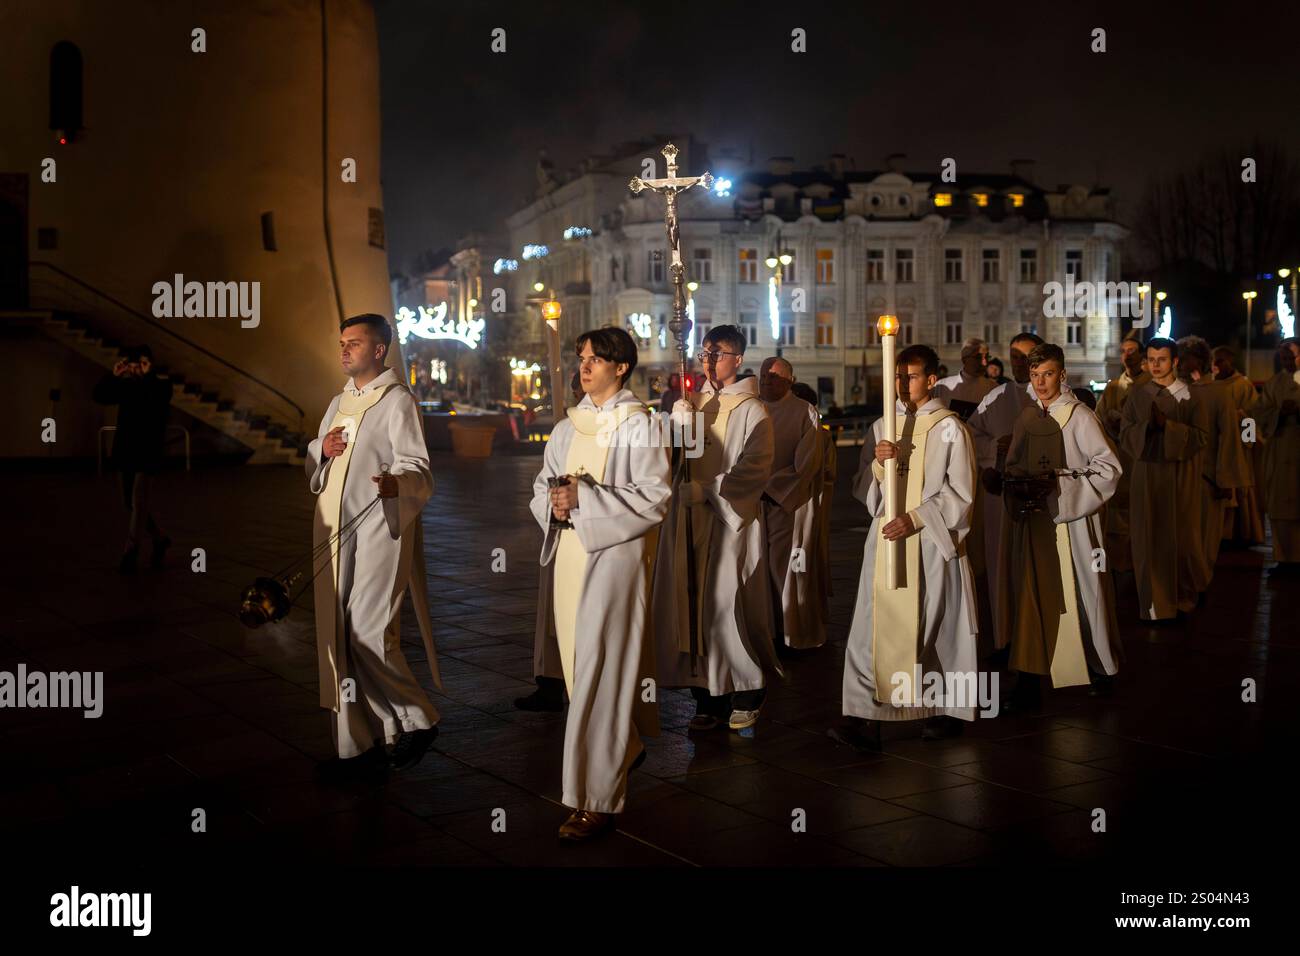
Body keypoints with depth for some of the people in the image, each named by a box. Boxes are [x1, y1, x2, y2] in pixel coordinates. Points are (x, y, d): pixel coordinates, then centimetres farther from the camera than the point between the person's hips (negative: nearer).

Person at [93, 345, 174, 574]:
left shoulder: (162, 384, -4)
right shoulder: (126, 383, 7)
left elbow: (156, 403, -21)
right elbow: (99, 396, 3)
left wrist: (146, 376, -23)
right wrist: (113, 376, -9)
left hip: (148, 452, -5)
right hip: (124, 450, 5)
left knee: (139, 503, -6)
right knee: (131, 503, 12)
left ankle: (130, 554, -2)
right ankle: (160, 539, 28)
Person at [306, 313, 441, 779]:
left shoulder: (397, 401, -4)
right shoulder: (339, 402, 21)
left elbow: (418, 469, -14)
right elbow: (312, 469, 26)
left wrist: (397, 483, -37)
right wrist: (321, 449, 3)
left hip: (378, 531, -8)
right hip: (335, 532, 8)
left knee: (369, 636, -14)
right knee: (337, 640, 5)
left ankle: (418, 720, 9)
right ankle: (358, 745, 13)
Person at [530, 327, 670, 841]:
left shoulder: (638, 426, -4)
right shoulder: (568, 427, 14)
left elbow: (654, 497, -12)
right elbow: (542, 488, 15)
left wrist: (584, 499, -17)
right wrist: (555, 502, -9)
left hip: (614, 555, -6)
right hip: (569, 554, 6)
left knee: (601, 672, -8)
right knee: (578, 662, 12)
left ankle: (598, 798, -4)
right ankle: (625, 749, 36)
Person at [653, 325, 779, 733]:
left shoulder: (751, 411, -3)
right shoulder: (693, 404, 12)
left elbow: (754, 469, -11)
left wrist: (706, 490, -16)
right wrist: (679, 424, -10)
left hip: (731, 519, -5)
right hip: (690, 521, 5)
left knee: (729, 605, -4)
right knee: (694, 604, 2)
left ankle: (746, 694, 11)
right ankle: (707, 695, 9)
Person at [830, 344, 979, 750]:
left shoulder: (949, 428, -2)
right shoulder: (883, 426, 11)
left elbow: (960, 493, -4)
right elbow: (863, 488, 10)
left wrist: (916, 518, -14)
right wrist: (877, 463, -11)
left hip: (932, 543, -3)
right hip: (886, 541, 4)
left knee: (935, 625, 6)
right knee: (876, 626, -5)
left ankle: (946, 710, 21)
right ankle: (866, 717, -8)